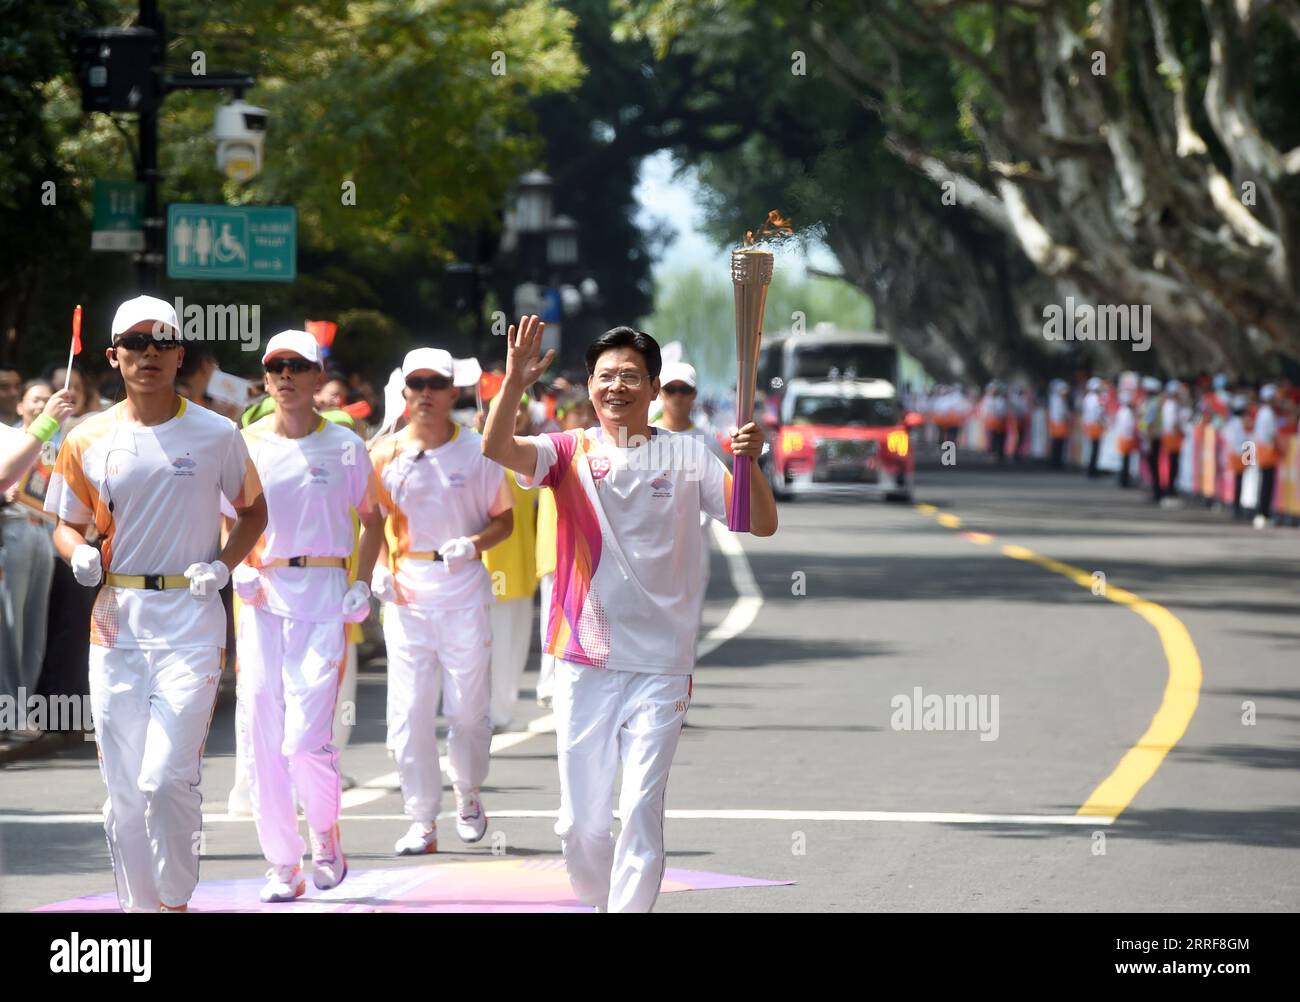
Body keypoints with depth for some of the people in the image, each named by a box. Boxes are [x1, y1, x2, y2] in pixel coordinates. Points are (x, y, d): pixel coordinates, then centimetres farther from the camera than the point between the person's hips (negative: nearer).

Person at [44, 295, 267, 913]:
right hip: (117, 623, 3)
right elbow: (67, 524, 15)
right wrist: (80, 554, -8)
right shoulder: (87, 441, 5)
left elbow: (254, 510, 13)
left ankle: (177, 902, 5)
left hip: (192, 621, -3)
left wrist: (223, 564, -4)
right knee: (124, 787, 5)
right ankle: (140, 907, 17)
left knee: (166, 780, -14)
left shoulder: (217, 435, 0)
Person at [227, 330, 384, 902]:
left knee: (307, 738, -13)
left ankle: (326, 837, 14)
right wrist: (239, 566, -6)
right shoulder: (246, 444, 7)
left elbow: (372, 518, 15)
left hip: (323, 597, -2)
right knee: (260, 738, -1)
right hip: (262, 598, 2)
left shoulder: (345, 447, 4)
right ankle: (282, 867, 10)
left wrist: (363, 583, 2)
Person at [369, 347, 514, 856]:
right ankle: (421, 819, 1)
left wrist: (473, 544, -13)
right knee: (408, 712, -4)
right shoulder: (384, 453, 4)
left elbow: (504, 519, 6)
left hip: (464, 591, -1)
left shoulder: (478, 451, 1)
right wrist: (378, 566, -3)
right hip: (405, 593, 1)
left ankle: (468, 795, 27)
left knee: (469, 708, 2)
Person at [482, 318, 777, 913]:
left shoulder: (688, 458, 3)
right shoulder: (571, 453, 3)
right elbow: (496, 449, -15)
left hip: (661, 668, -1)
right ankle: (599, 903, 30)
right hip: (583, 664, 1)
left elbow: (762, 525, 0)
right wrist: (514, 382, -31)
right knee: (580, 823, 8)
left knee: (641, 814, -8)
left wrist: (750, 462, -18)